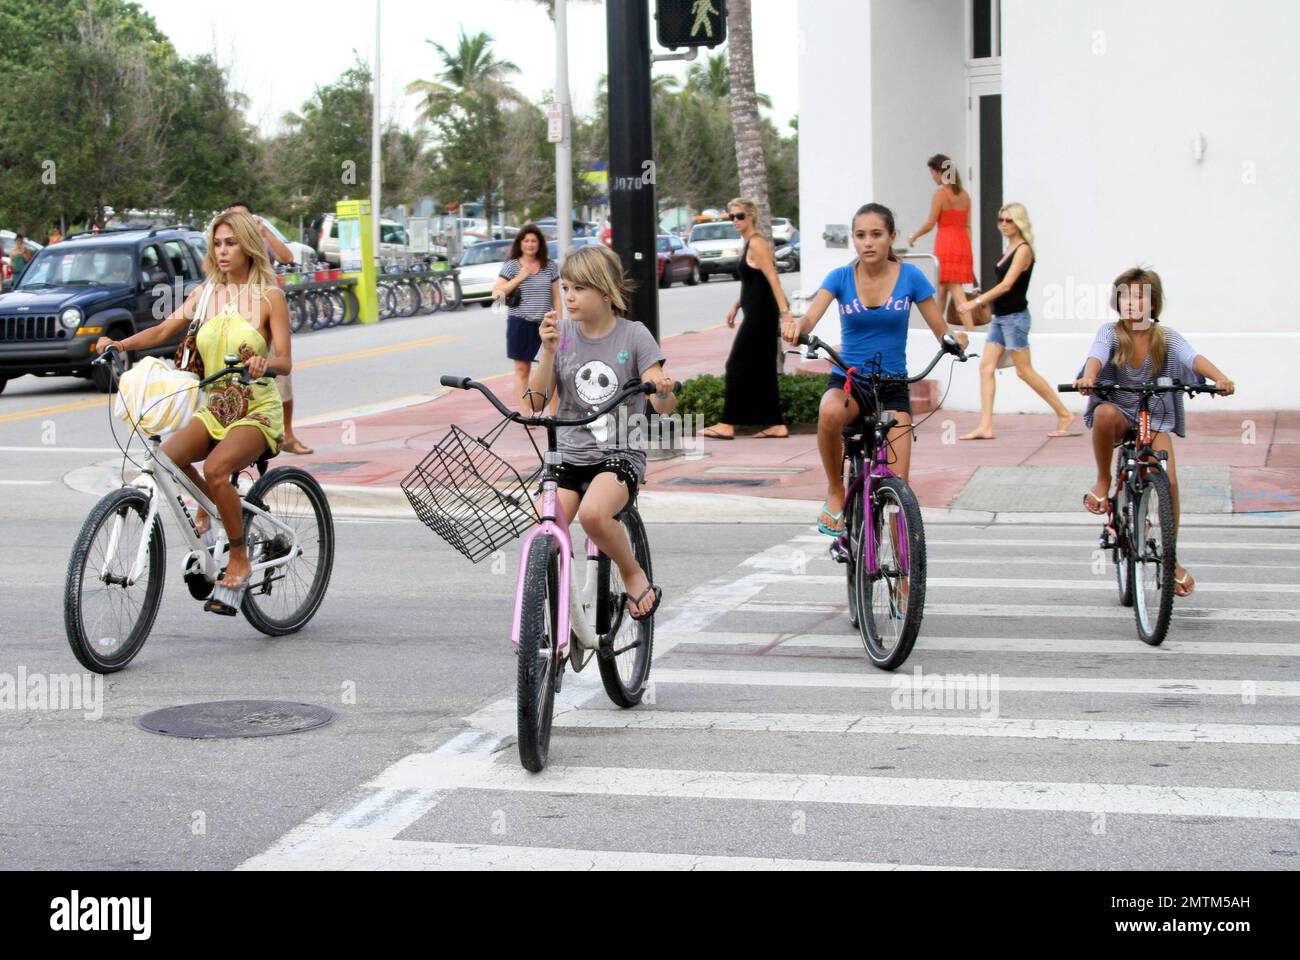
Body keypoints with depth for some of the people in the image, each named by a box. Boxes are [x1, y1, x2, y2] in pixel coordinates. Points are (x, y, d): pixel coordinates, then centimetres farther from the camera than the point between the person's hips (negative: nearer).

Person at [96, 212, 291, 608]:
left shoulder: (269, 296, -4)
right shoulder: (205, 293, 9)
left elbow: (285, 361, -10)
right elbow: (165, 329, 3)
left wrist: (263, 362, -33)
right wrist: (121, 344, -14)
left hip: (256, 408, -5)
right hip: (213, 406, 5)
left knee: (215, 468, -31)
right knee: (166, 458, -23)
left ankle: (239, 560, -14)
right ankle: (209, 505, 9)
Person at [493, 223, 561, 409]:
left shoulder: (550, 266, 7)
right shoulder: (511, 265, 2)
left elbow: (556, 297, 9)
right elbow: (496, 293, -5)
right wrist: (520, 277, -11)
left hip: (545, 323, 1)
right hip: (520, 323, -1)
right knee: (522, 369, 3)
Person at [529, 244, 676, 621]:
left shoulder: (633, 335, -3)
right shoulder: (562, 333, 5)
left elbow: (664, 407, -9)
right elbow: (537, 402, -2)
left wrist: (664, 390, -32)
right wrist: (549, 351, -14)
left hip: (619, 454, -3)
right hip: (568, 455, 3)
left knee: (593, 513, -33)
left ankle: (635, 576, -5)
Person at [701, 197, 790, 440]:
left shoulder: (756, 243, -13)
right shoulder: (750, 243, 16)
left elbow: (773, 279, -21)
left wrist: (784, 312, -28)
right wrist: (736, 306, 25)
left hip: (760, 315, -10)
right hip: (757, 313, 10)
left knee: (738, 366, -5)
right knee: (762, 369, 10)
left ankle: (728, 425, -3)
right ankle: (776, 424, 11)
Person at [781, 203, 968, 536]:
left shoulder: (910, 277, -3)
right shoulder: (840, 277, -2)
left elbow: (941, 332, -2)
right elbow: (810, 319, -17)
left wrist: (954, 340, -25)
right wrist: (795, 326, -41)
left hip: (892, 387, 0)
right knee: (830, 413, -38)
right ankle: (835, 493, -15)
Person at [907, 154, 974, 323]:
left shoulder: (940, 193, -7)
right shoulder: (964, 195, 12)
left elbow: (930, 224, -8)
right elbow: (967, 226, 12)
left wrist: (913, 237, 7)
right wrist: (968, 251, 14)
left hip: (946, 243, -7)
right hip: (963, 244, 7)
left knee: (956, 291, -7)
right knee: (942, 290, 16)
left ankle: (971, 332, -13)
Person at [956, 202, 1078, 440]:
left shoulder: (1023, 249, -12)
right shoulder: (1010, 249, 13)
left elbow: (1007, 285, -21)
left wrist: (975, 302, -25)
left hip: (1015, 317, -9)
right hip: (1000, 317, 9)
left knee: (1024, 371, -3)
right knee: (986, 367, 0)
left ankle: (1066, 416, 6)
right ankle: (985, 427, -2)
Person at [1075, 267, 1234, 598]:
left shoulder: (1167, 338, -5)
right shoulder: (1110, 333, -7)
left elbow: (1194, 358, -23)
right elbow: (1096, 356, -27)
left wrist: (1219, 378, -44)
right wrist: (1088, 378, -51)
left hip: (1155, 419, 1)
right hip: (1118, 414, -1)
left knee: (1169, 481, -17)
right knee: (1105, 413, -38)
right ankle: (1103, 481, -15)